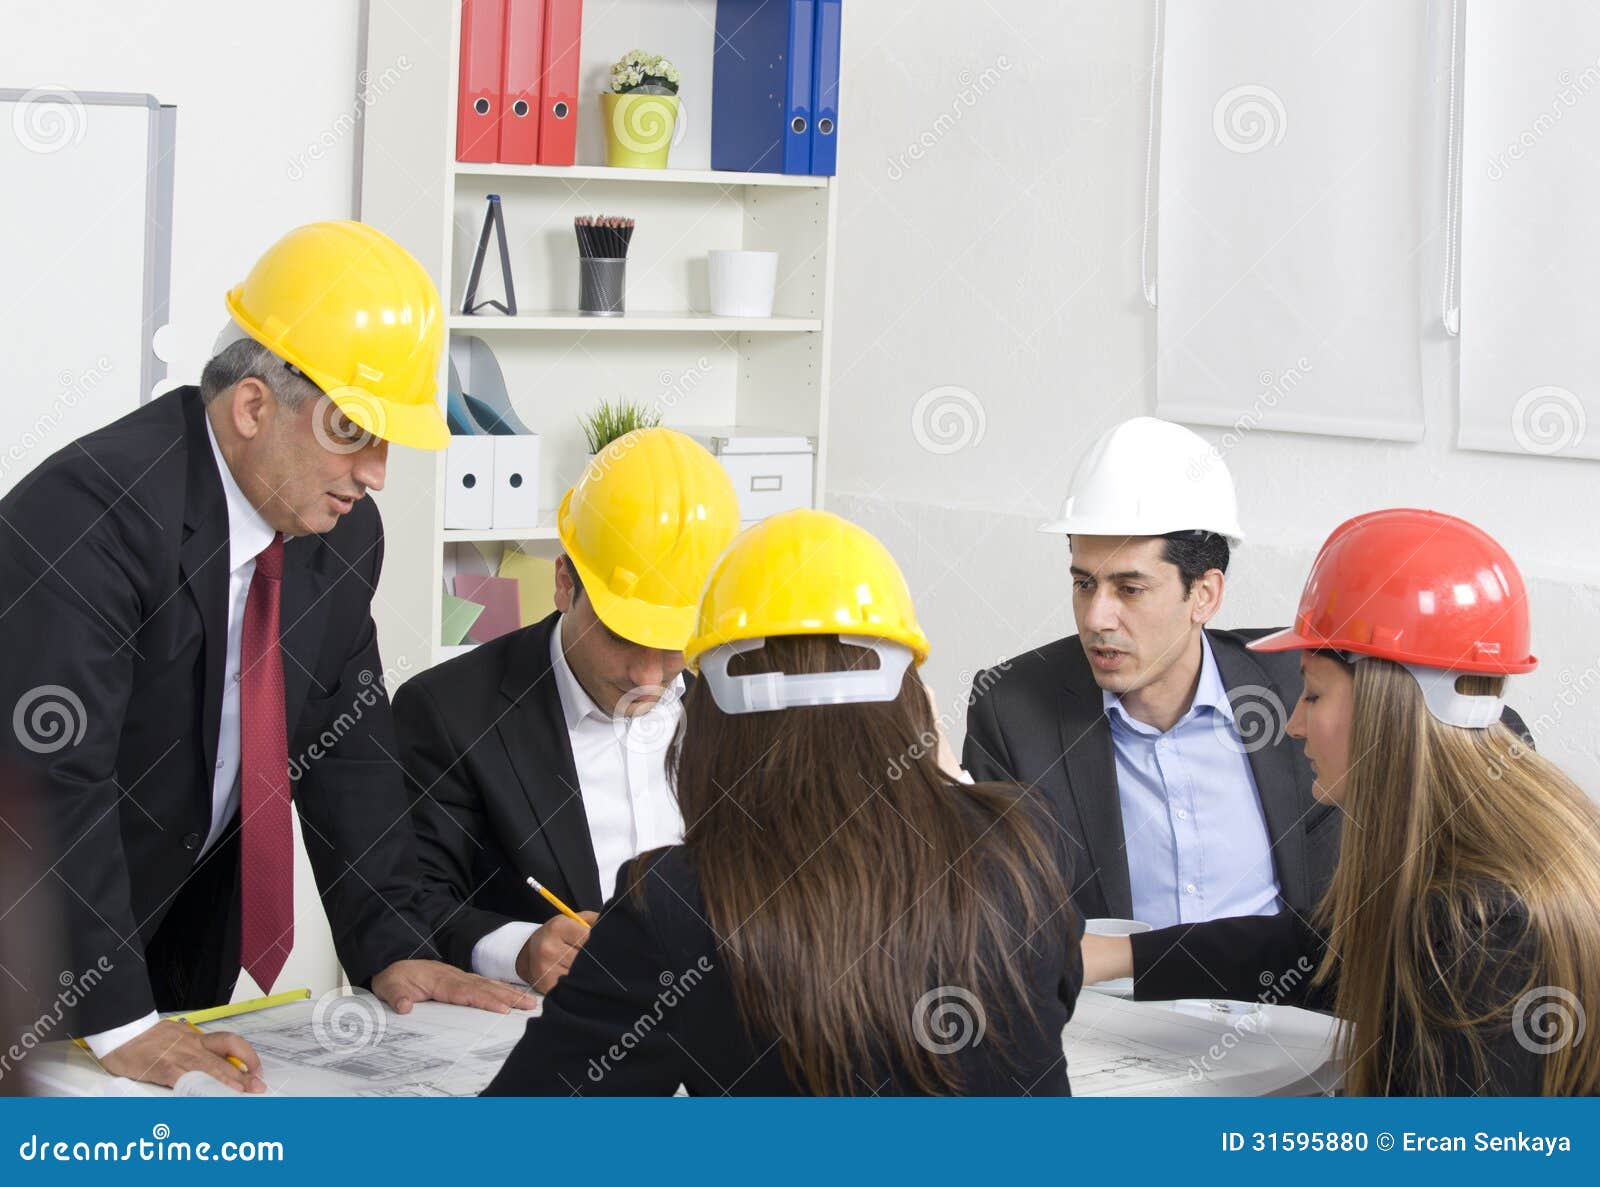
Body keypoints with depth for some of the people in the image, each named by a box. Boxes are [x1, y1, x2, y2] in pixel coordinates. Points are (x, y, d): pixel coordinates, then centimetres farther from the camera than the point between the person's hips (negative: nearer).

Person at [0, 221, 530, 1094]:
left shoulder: (345, 531, 0)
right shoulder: (89, 514, -25)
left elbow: (348, 743, 7)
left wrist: (389, 948, -2)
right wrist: (118, 1021, -32)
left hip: (187, 945, 7)